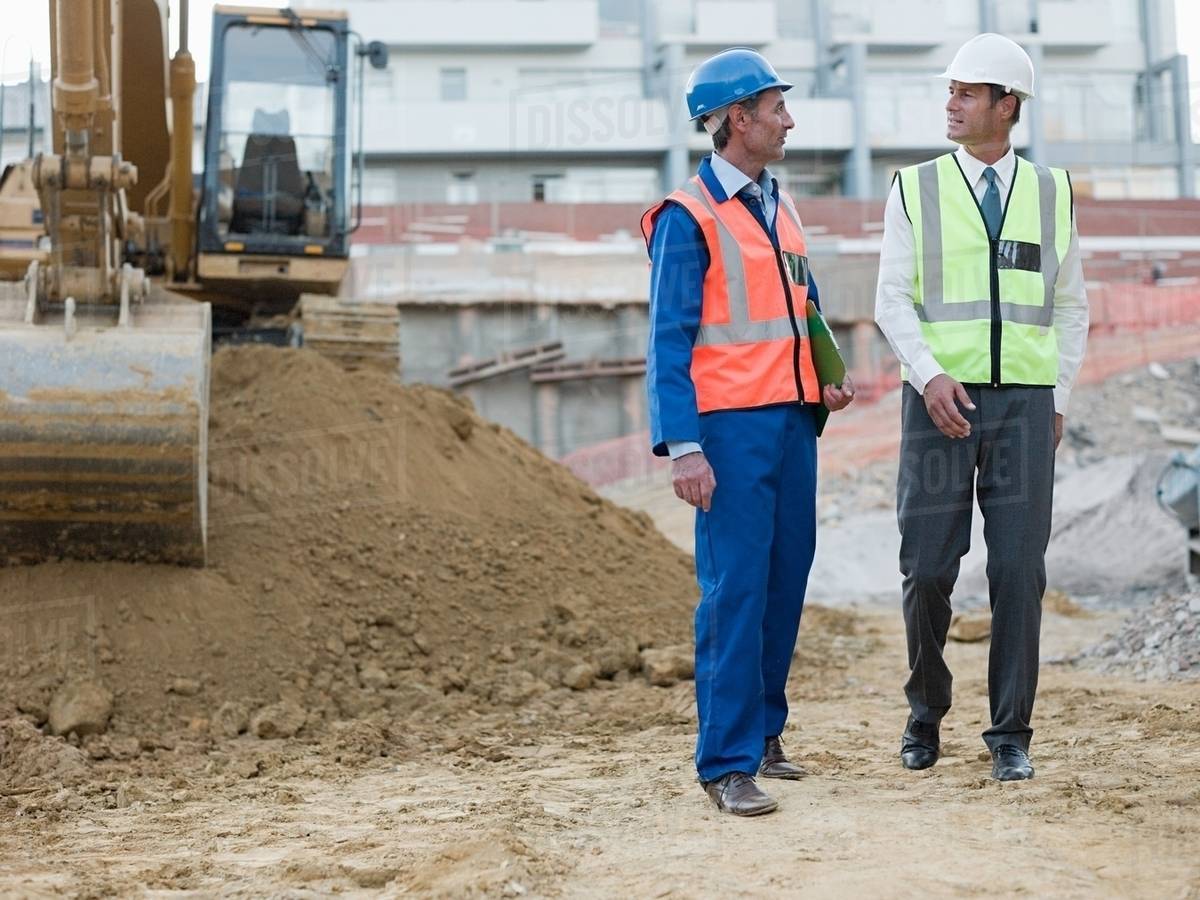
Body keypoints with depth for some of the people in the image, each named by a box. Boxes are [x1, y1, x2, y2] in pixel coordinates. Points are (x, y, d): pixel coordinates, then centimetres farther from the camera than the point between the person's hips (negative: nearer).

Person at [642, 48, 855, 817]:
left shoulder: (781, 206, 16)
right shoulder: (688, 218, -7)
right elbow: (668, 341, -10)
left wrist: (827, 382, 6)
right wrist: (683, 447, -17)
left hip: (793, 420, 7)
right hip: (732, 427, -7)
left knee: (787, 579, 9)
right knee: (735, 588, -8)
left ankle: (764, 732, 20)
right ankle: (728, 762, -4)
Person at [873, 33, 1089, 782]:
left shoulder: (1052, 194, 8)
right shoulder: (916, 189, 3)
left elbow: (1071, 308, 13)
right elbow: (893, 302, -3)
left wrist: (1058, 402, 5)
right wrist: (930, 378, -19)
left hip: (1024, 405, 1)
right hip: (940, 402, -1)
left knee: (1019, 569, -4)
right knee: (928, 569, -1)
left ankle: (1011, 735, 6)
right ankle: (926, 714, 21)